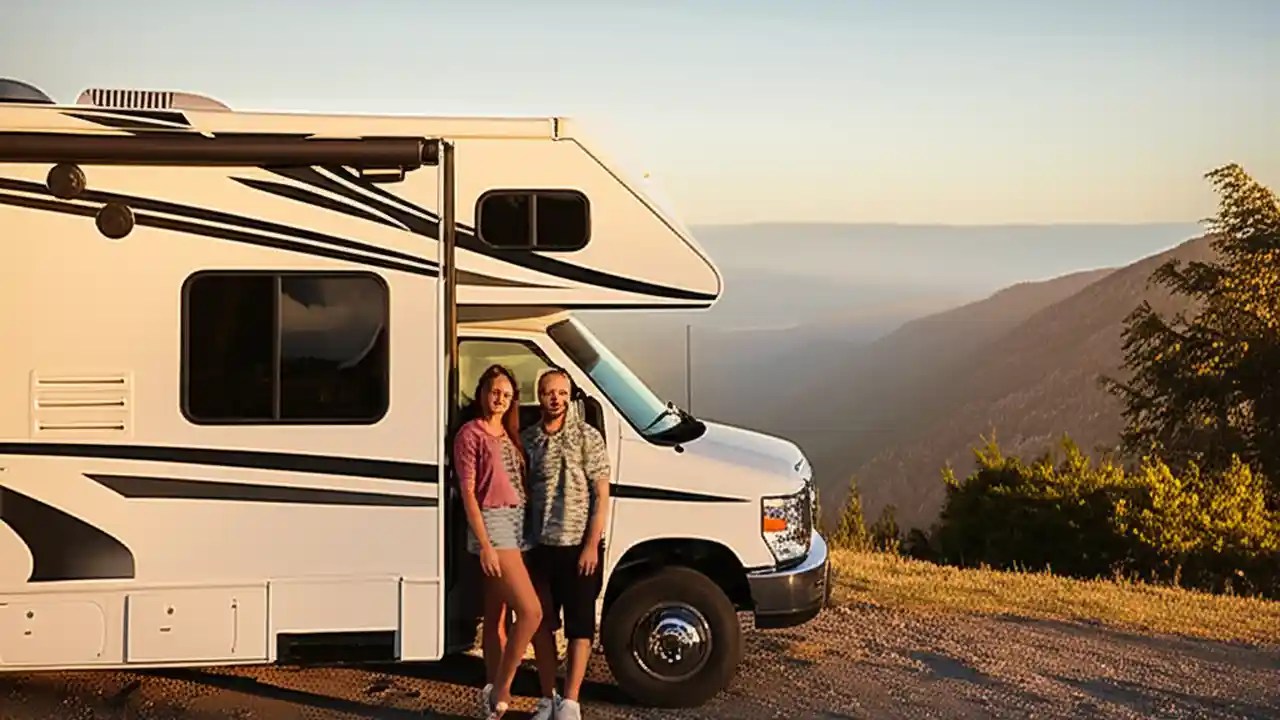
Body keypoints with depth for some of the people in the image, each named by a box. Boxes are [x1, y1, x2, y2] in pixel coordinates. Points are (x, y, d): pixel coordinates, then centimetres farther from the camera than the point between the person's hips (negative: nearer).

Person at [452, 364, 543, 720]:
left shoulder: (509, 435, 16)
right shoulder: (470, 434, -7)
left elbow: (522, 484, 14)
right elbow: (468, 493, -11)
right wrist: (484, 544, -17)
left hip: (518, 525, 7)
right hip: (493, 524, -7)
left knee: (496, 617, 12)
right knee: (531, 612, -13)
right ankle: (500, 689, -1)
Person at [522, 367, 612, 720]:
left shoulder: (587, 437, -5)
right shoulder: (527, 439, 6)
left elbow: (601, 495, -6)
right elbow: (522, 494, 12)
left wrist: (591, 545, -13)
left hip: (579, 546, -4)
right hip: (540, 546, 4)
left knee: (579, 625, 3)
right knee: (540, 623, 9)